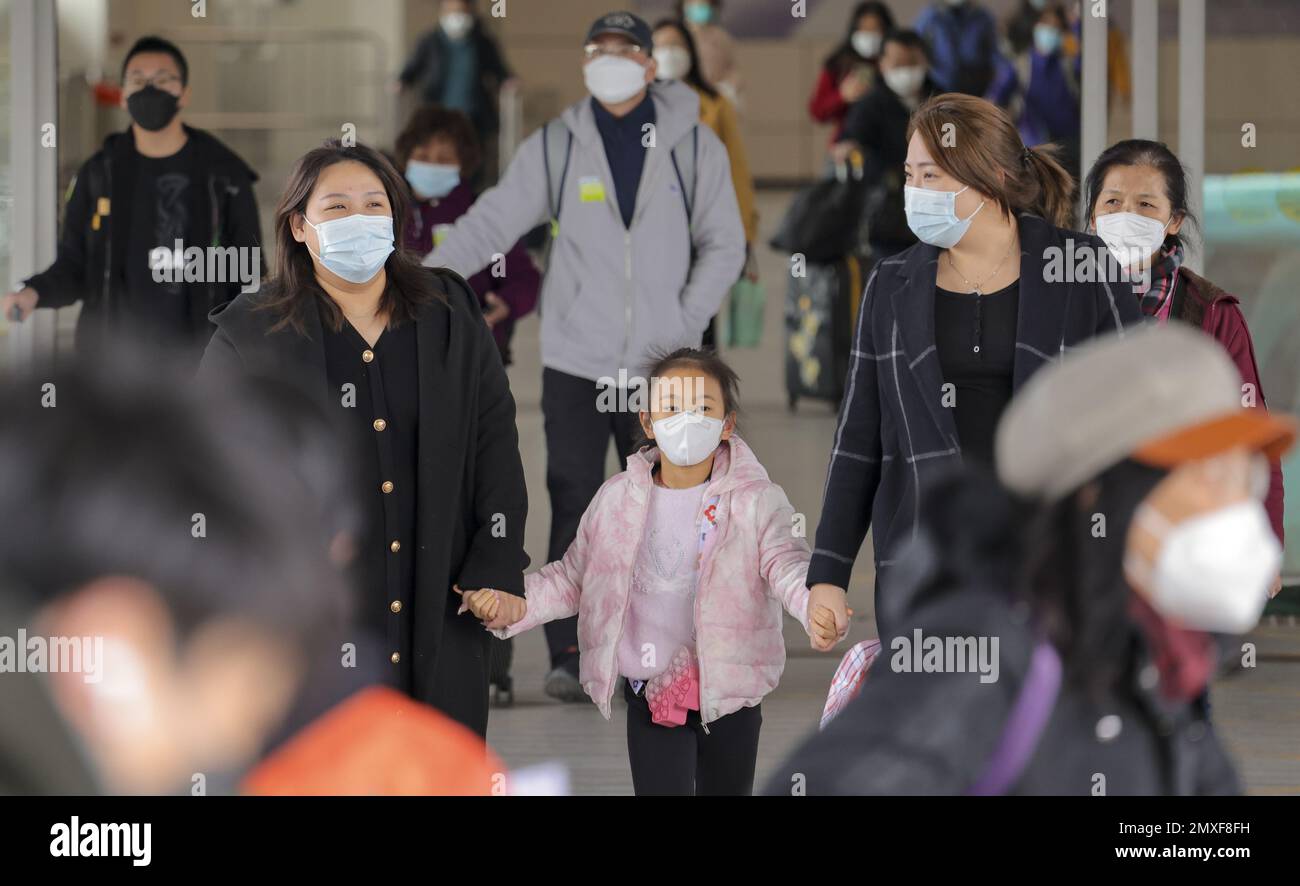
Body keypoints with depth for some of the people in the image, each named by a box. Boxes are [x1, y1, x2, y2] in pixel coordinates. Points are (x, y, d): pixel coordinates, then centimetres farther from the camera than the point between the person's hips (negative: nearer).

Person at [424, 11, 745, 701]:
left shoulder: (694, 146, 3)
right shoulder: (555, 147, 2)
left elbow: (724, 244, 7)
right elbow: (491, 223, -1)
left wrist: (686, 321, -5)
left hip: (662, 369, 1)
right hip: (575, 360, 0)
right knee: (573, 507, -3)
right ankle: (568, 654, 2)